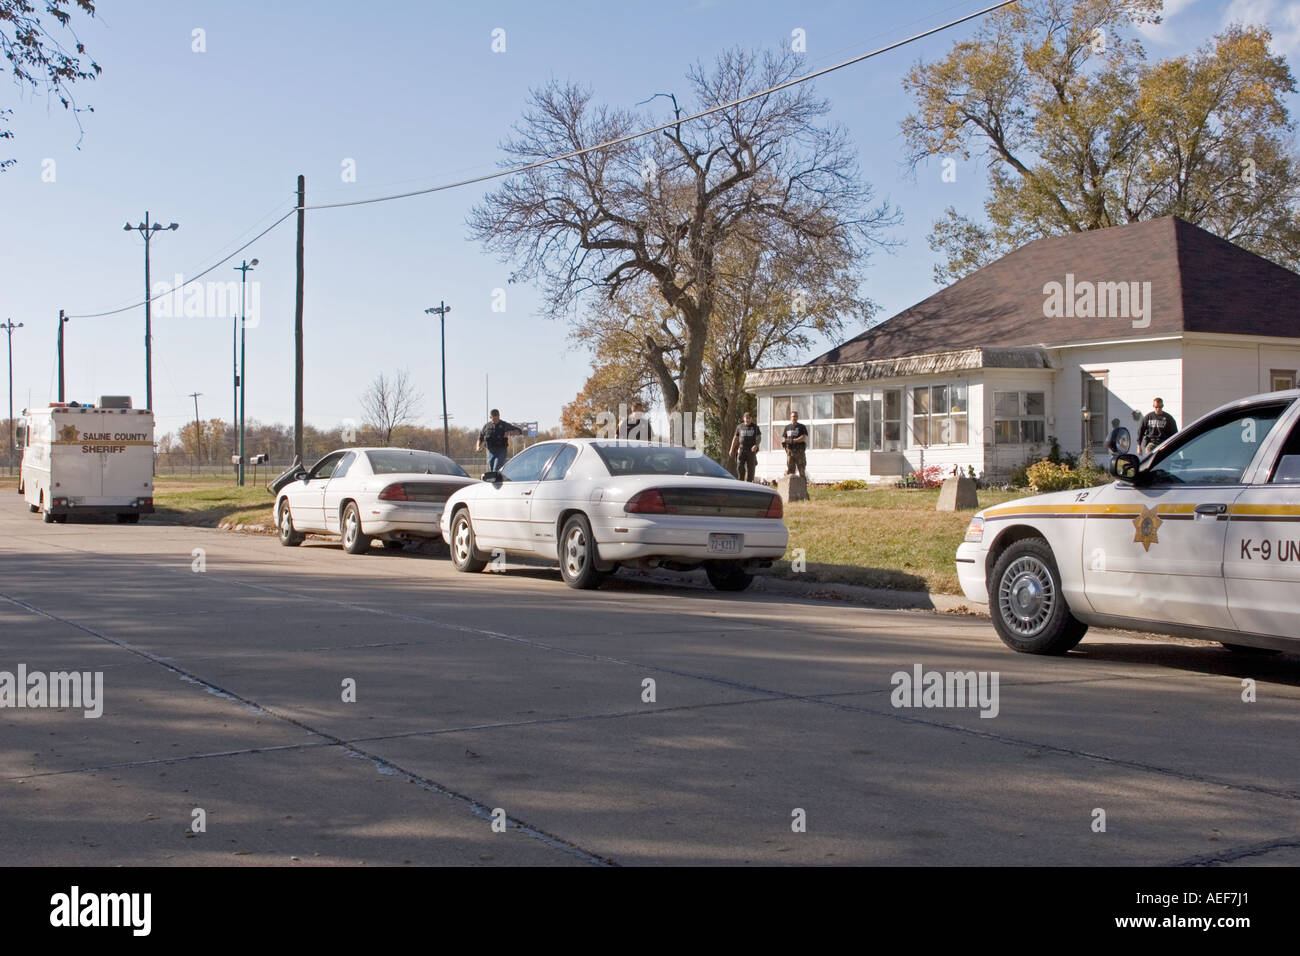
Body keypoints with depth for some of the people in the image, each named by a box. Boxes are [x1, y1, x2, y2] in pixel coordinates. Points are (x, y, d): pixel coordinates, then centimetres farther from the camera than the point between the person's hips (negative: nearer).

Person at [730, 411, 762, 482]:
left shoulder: (755, 427, 5)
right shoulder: (739, 427, 10)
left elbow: (759, 438, 0)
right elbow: (735, 438, 17)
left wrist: (756, 445, -20)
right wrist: (732, 449, 14)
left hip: (751, 450, -1)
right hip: (741, 450, 1)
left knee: (750, 468, -3)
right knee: (740, 467, -4)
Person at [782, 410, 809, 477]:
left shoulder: (802, 426, 6)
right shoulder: (787, 427, 18)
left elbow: (804, 438, -7)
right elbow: (784, 437, 18)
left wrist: (794, 440, -20)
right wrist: (783, 442, -6)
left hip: (800, 451, -3)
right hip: (790, 451, 3)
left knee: (802, 470, -2)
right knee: (789, 470, -3)